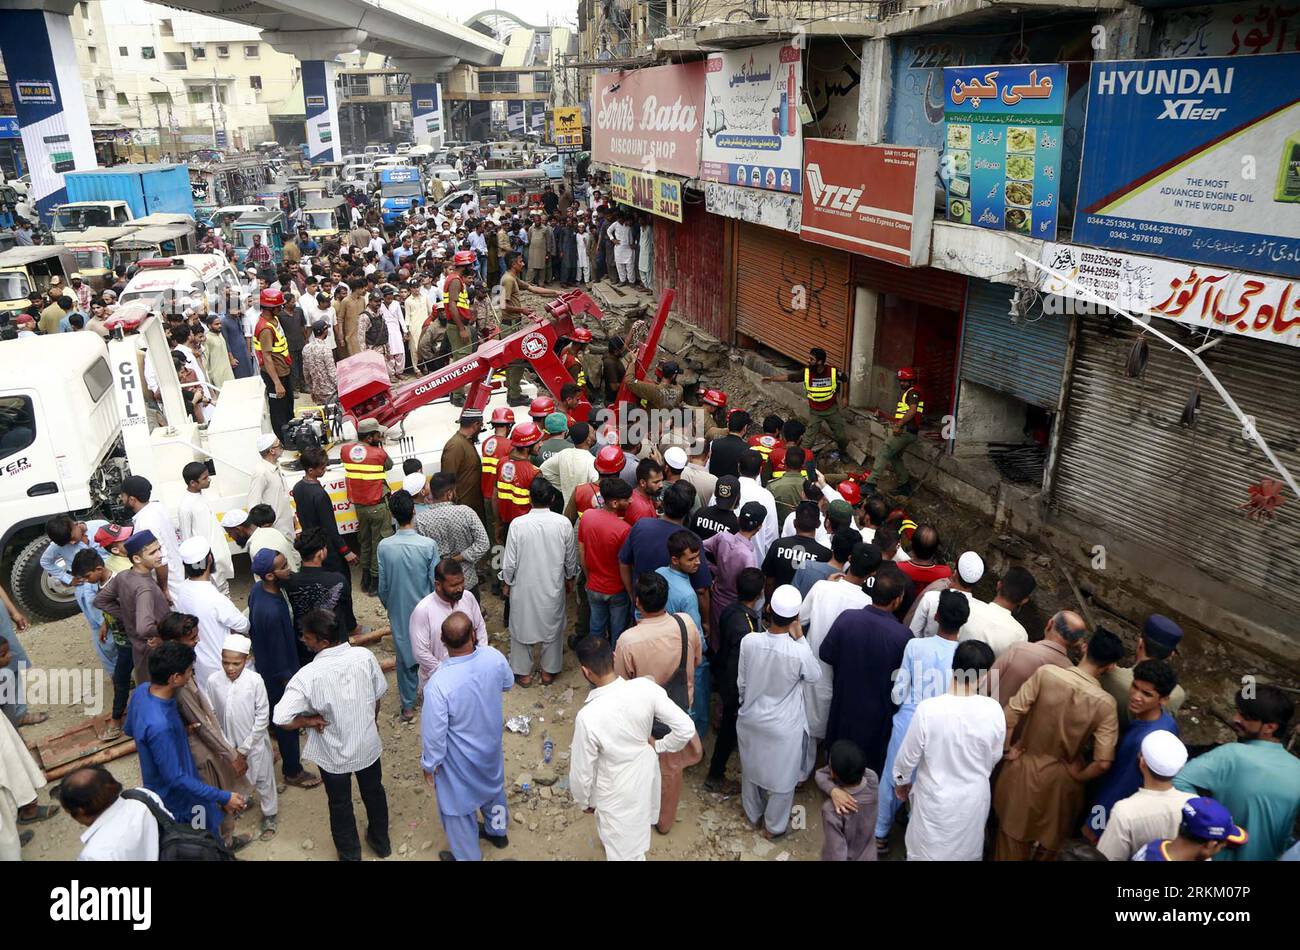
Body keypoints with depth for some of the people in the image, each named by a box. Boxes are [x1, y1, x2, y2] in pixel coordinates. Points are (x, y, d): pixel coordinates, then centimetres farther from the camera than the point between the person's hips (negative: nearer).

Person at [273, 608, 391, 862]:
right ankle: (381, 842, 50)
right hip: (368, 744, 3)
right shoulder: (364, 656, -19)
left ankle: (350, 855, 44)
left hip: (333, 755, -3)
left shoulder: (308, 676, -30)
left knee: (340, 806, 23)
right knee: (374, 793, 28)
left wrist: (310, 720, -15)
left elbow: (281, 718, -33)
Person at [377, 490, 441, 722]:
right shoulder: (428, 545, -22)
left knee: (404, 656, 17)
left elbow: (383, 584, -6)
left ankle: (408, 706, 27)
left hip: (399, 611, 1)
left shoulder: (384, 546, -17)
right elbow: (436, 581, -14)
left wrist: (386, 604, 14)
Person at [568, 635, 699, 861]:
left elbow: (581, 772, -21)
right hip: (645, 778, 5)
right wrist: (658, 747, -1)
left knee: (624, 853, 21)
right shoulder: (645, 687, -25)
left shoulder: (588, 716, -35)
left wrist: (583, 801, 0)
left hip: (616, 796, -5)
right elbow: (686, 728, -19)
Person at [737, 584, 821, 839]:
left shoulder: (749, 642, -22)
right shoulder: (799, 652, -30)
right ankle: (774, 826, 42)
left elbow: (741, 683, -7)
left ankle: (754, 816, 50)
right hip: (784, 727, -3)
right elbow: (815, 676, -7)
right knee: (782, 778, 22)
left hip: (751, 720, 3)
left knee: (751, 770, 27)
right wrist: (801, 638, -15)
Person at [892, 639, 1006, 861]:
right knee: (967, 850, 26)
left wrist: (901, 781, 6)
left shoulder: (928, 709, -28)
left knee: (927, 851, 20)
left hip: (936, 797, -2)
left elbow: (908, 755, -14)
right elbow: (994, 758, -3)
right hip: (974, 797, 2)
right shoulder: (994, 710, -20)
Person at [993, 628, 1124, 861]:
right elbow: (1103, 763, -22)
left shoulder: (1046, 674, -20)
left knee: (1014, 836, 22)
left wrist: (1007, 749, -5)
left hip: (1025, 768, 0)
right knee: (1049, 843, 25)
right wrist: (1078, 776, -3)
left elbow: (1009, 714, -21)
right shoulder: (1105, 703, -19)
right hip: (1061, 780, 0)